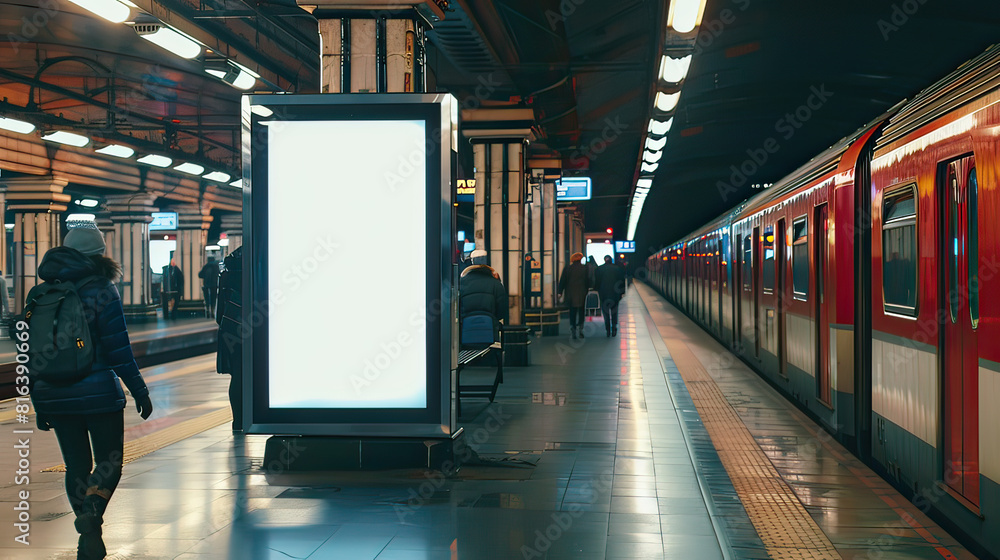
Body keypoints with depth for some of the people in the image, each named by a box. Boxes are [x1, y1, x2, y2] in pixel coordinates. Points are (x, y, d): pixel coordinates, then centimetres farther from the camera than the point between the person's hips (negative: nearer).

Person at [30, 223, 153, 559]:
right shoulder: (101, 291, -7)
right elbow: (118, 349, -11)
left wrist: (39, 404, 15)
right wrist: (139, 391, -4)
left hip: (55, 396, 4)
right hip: (98, 393, -4)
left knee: (77, 466, 14)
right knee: (109, 462, 6)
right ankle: (91, 513, -22)